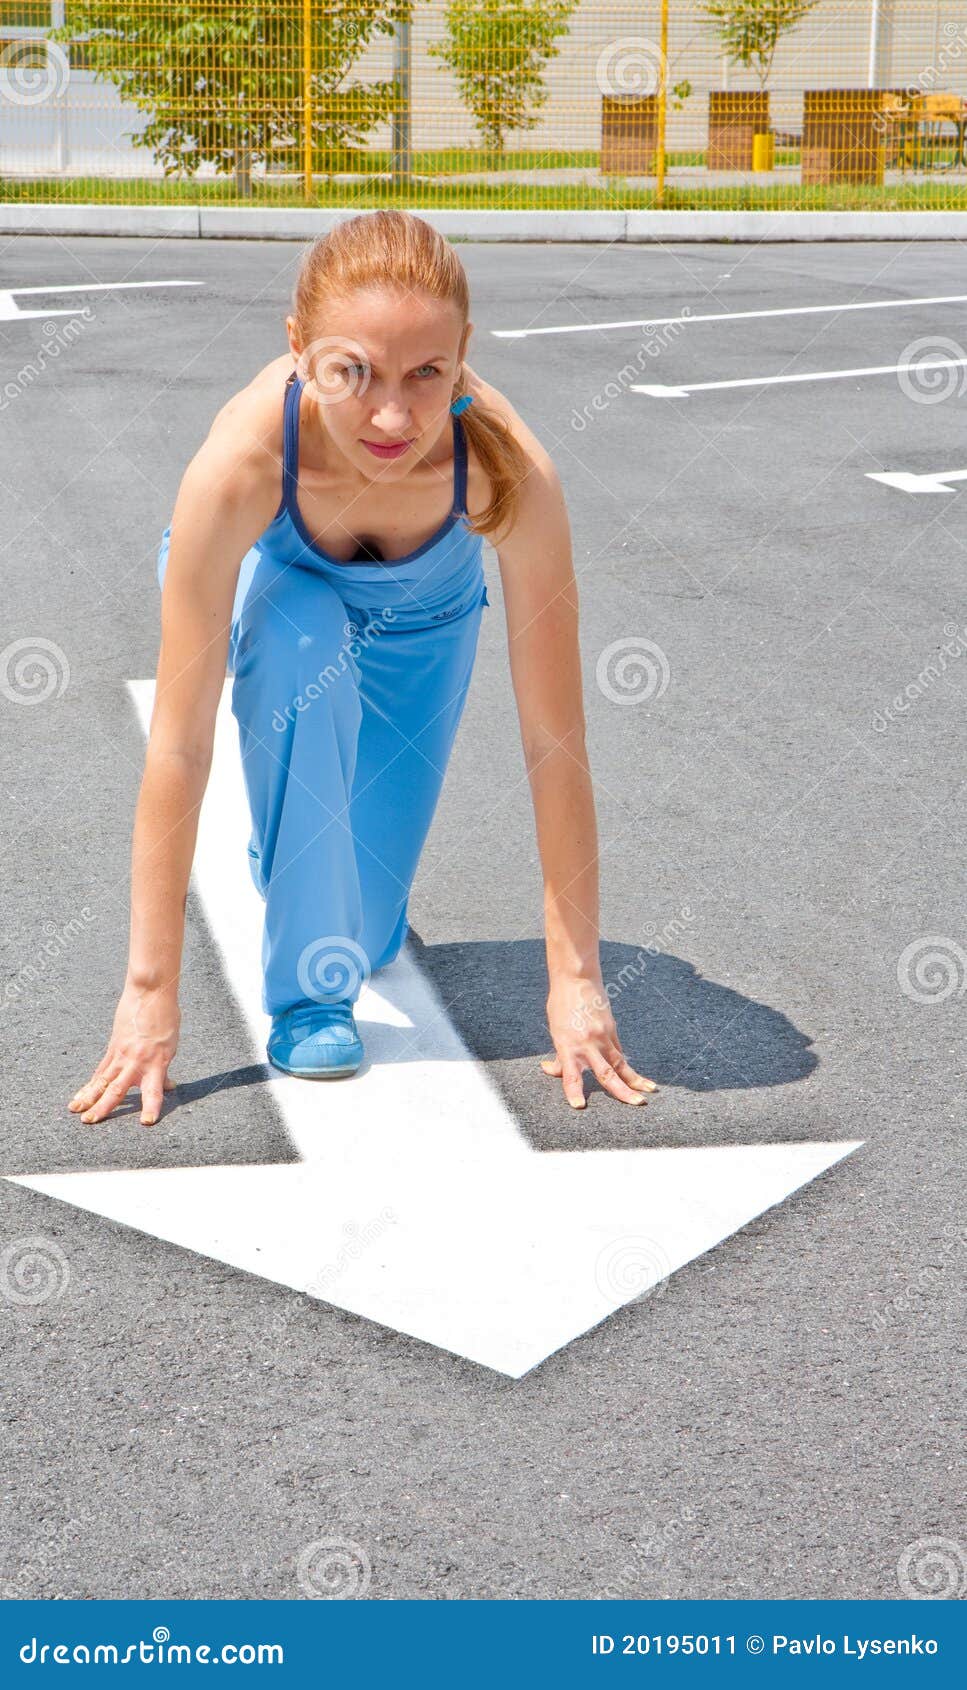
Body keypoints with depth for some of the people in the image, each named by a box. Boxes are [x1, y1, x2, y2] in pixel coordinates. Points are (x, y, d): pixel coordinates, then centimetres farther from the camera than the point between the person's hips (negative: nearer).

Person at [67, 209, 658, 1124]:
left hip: (421, 611, 1)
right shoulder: (240, 458, -42)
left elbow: (554, 740, -34)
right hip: (271, 582, -1)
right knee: (305, 648, -37)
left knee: (366, 933, -1)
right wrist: (150, 989, -36)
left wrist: (575, 978, -33)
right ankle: (307, 996, -18)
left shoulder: (507, 466, -40)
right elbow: (178, 744, -38)